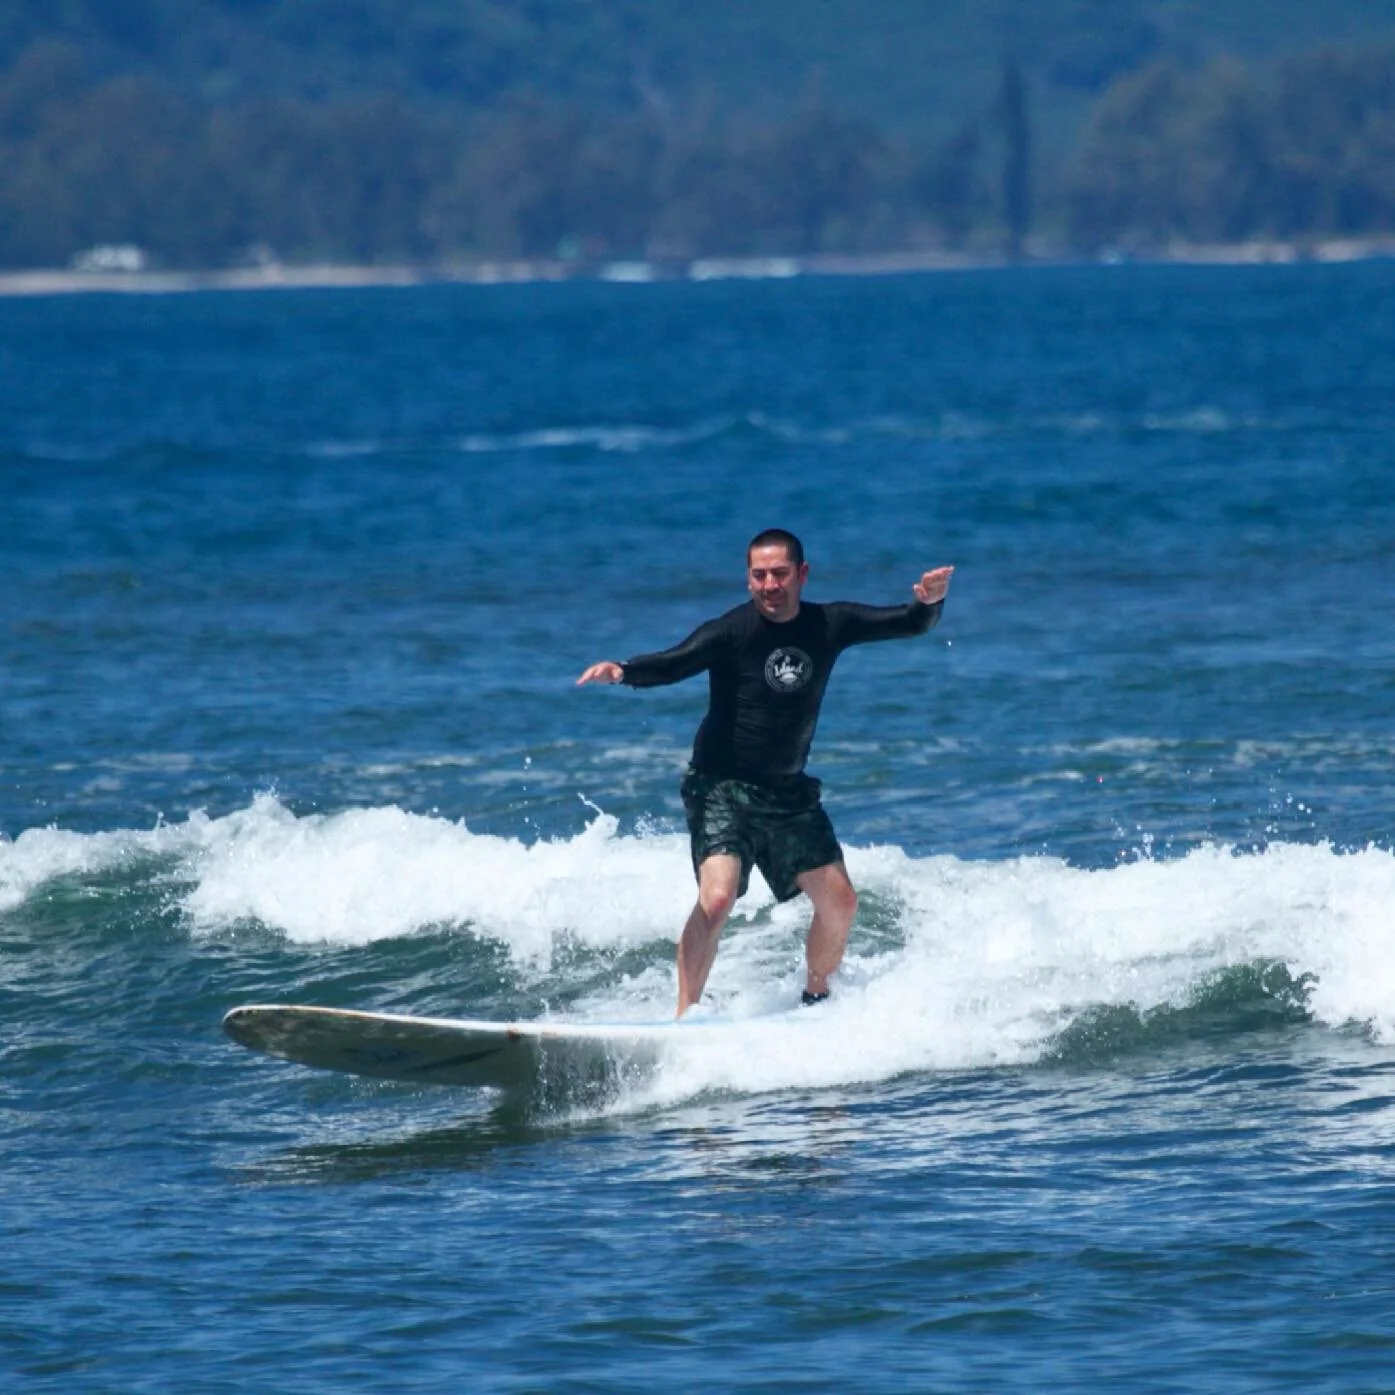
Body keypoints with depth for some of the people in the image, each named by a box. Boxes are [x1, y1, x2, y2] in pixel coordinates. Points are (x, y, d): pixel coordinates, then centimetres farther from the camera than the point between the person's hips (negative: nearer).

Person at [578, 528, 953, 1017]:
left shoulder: (829, 625, -1)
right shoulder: (731, 632, -15)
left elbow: (911, 624, 3)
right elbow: (672, 664, -28)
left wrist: (929, 601, -21)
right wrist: (623, 671, -49)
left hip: (788, 792, 5)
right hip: (721, 788, -5)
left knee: (839, 902, 4)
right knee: (717, 898, -24)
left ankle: (815, 997, 29)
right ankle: (685, 1014, -19)